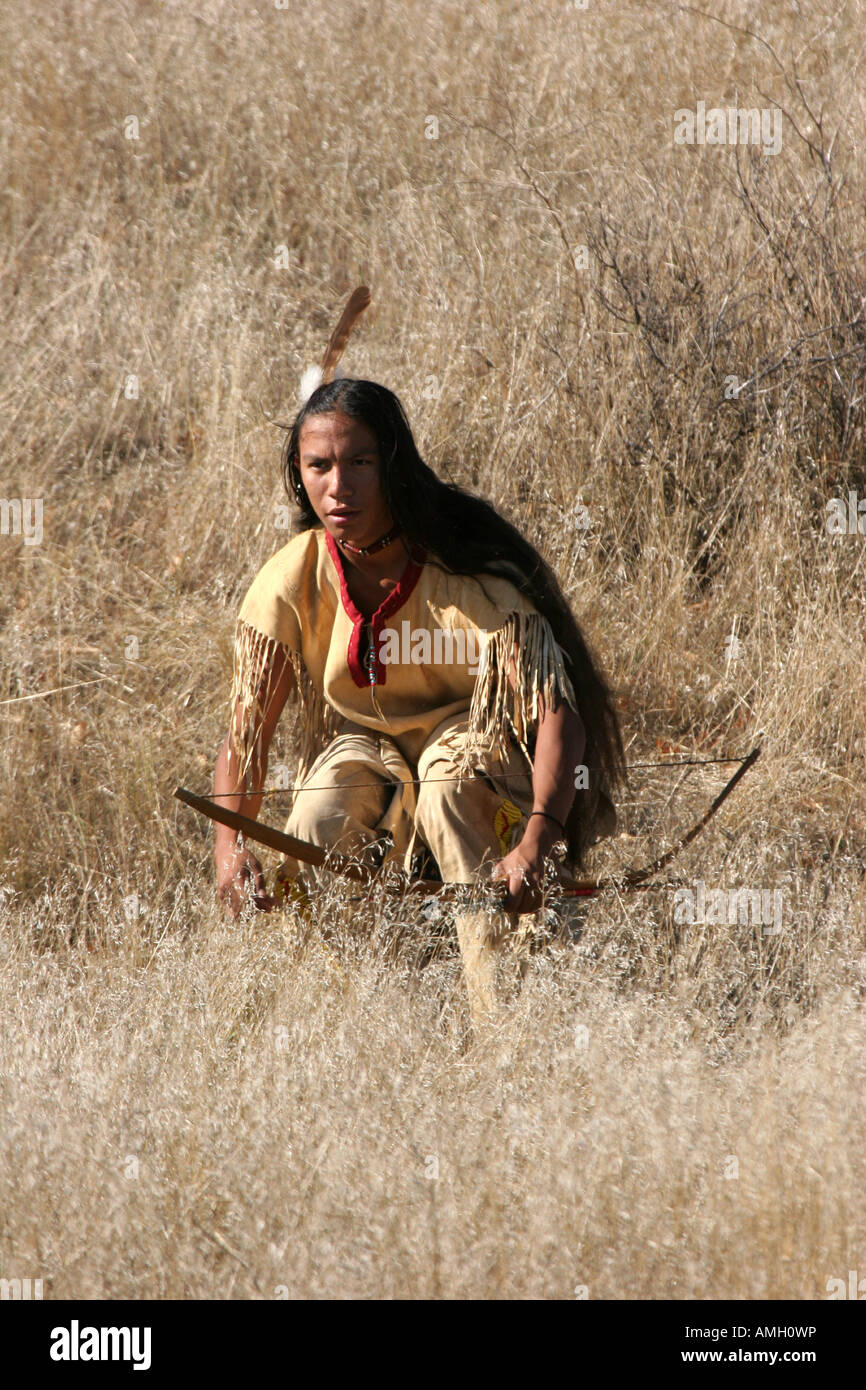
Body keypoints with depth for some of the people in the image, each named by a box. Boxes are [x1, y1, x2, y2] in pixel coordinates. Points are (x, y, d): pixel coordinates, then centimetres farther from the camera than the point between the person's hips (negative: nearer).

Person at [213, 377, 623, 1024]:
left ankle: (505, 1014, -37)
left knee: (451, 777, -37)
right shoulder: (293, 582, -14)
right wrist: (231, 847, -34)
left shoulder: (469, 567, -24)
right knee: (317, 829, -29)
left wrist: (534, 845, -49)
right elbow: (244, 734, -13)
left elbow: (558, 714, -32)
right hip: (365, 747, 3)